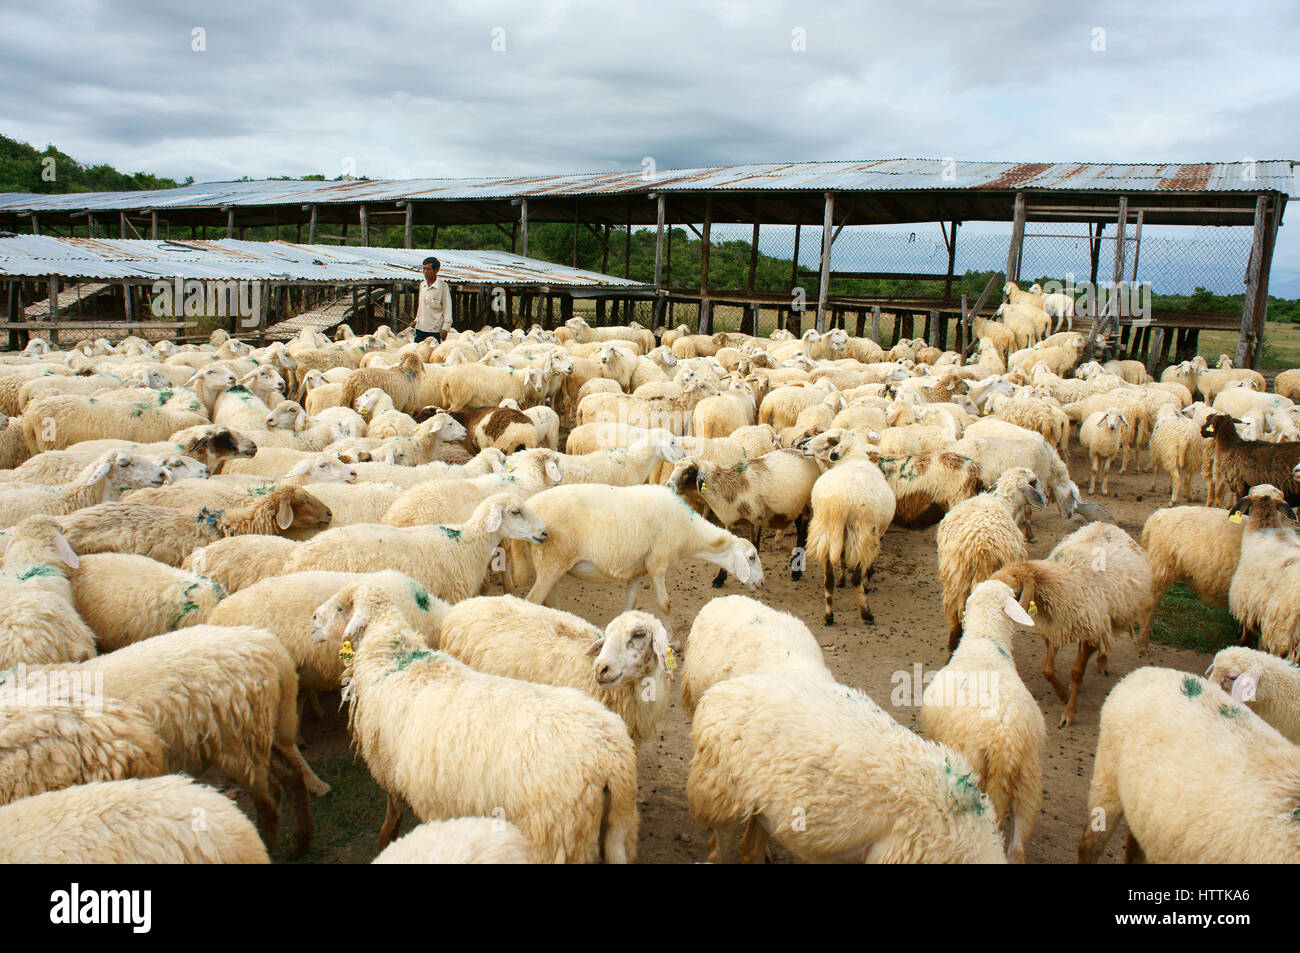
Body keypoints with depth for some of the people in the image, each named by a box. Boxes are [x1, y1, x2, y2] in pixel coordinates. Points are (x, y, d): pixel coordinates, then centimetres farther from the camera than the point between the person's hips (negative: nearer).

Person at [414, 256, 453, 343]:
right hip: (421, 328, 6)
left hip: (435, 330, -6)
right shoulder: (422, 284, 10)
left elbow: (447, 309, -7)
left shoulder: (442, 286, -7)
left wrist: (445, 328, -11)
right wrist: (417, 319, 19)